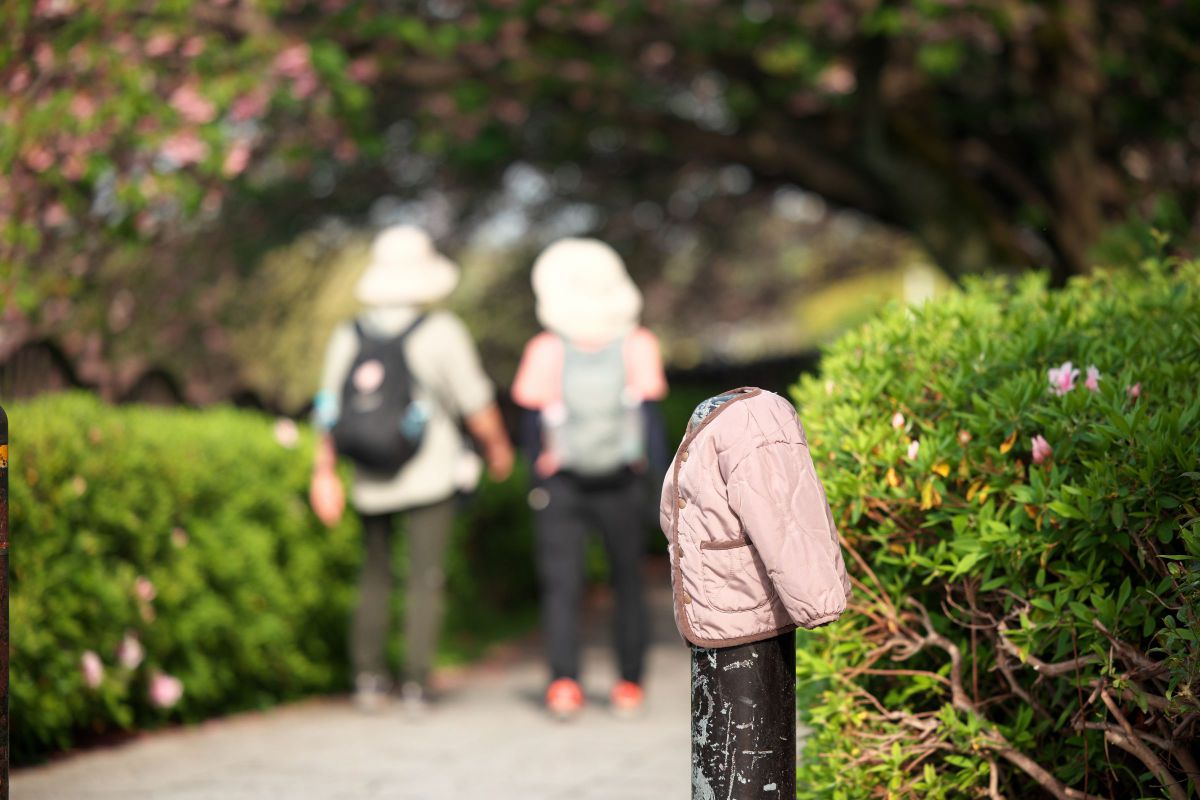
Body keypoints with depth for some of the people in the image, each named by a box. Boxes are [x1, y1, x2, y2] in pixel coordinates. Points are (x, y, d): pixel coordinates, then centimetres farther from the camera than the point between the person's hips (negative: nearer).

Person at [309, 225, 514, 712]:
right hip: (429, 478, -4)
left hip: (371, 484, 4)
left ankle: (368, 676, 13)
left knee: (374, 577, 17)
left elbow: (330, 413, 2)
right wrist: (497, 448, 10)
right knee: (424, 580, 3)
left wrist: (324, 474, 11)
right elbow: (477, 404, -8)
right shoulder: (441, 332, -13)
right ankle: (415, 682, 0)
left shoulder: (348, 337, -2)